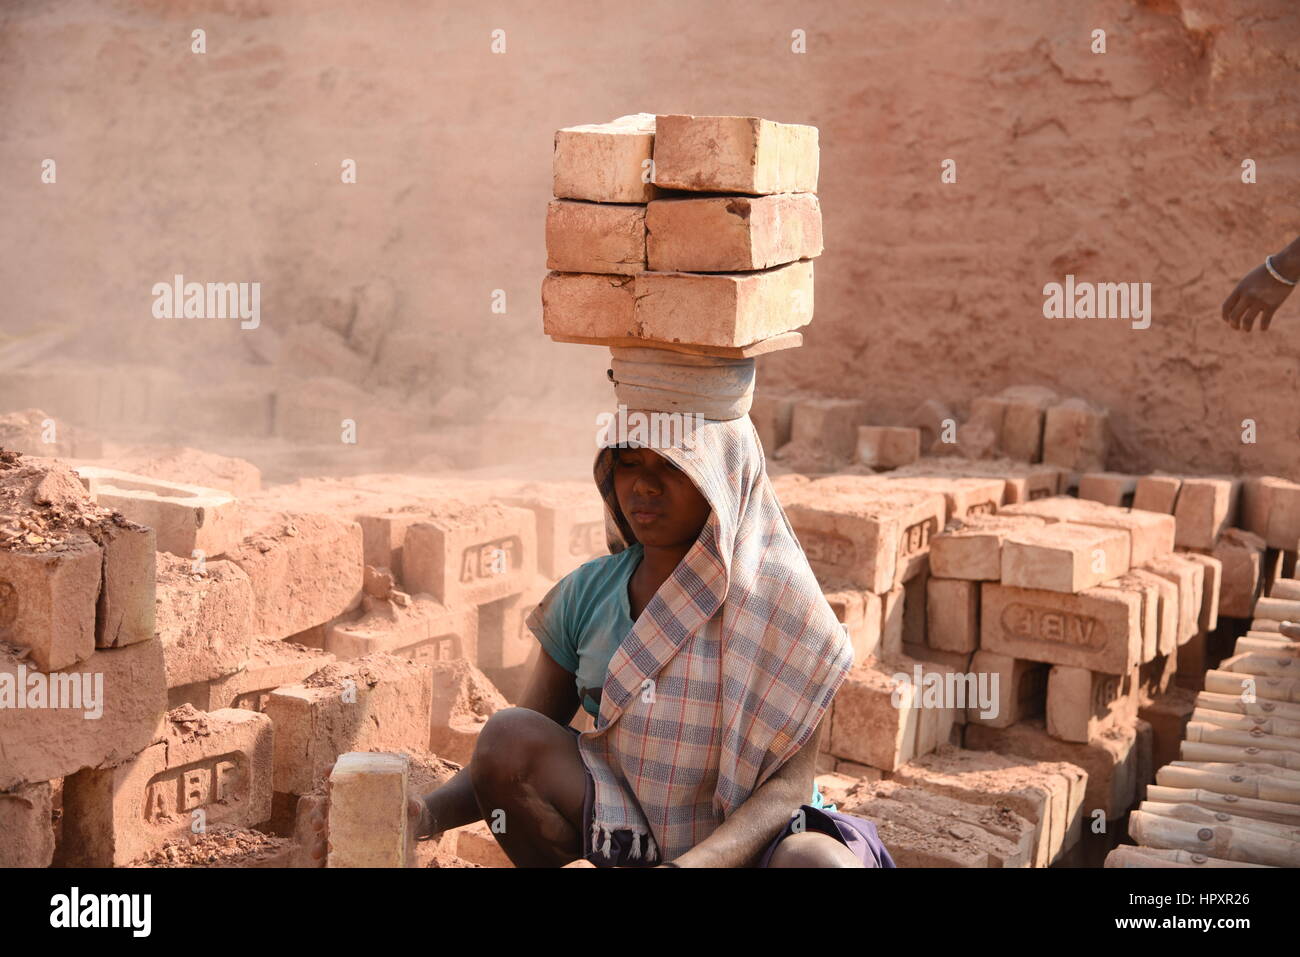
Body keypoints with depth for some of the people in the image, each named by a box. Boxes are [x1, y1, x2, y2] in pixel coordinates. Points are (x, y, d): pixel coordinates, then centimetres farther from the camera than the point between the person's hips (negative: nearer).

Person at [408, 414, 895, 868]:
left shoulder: (779, 595, -12)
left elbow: (788, 784, -17)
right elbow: (506, 757, 3)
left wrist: (684, 866, -35)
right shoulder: (586, 594, 1)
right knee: (508, 733, -20)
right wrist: (425, 813, -19)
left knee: (819, 861, -38)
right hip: (628, 832, 4)